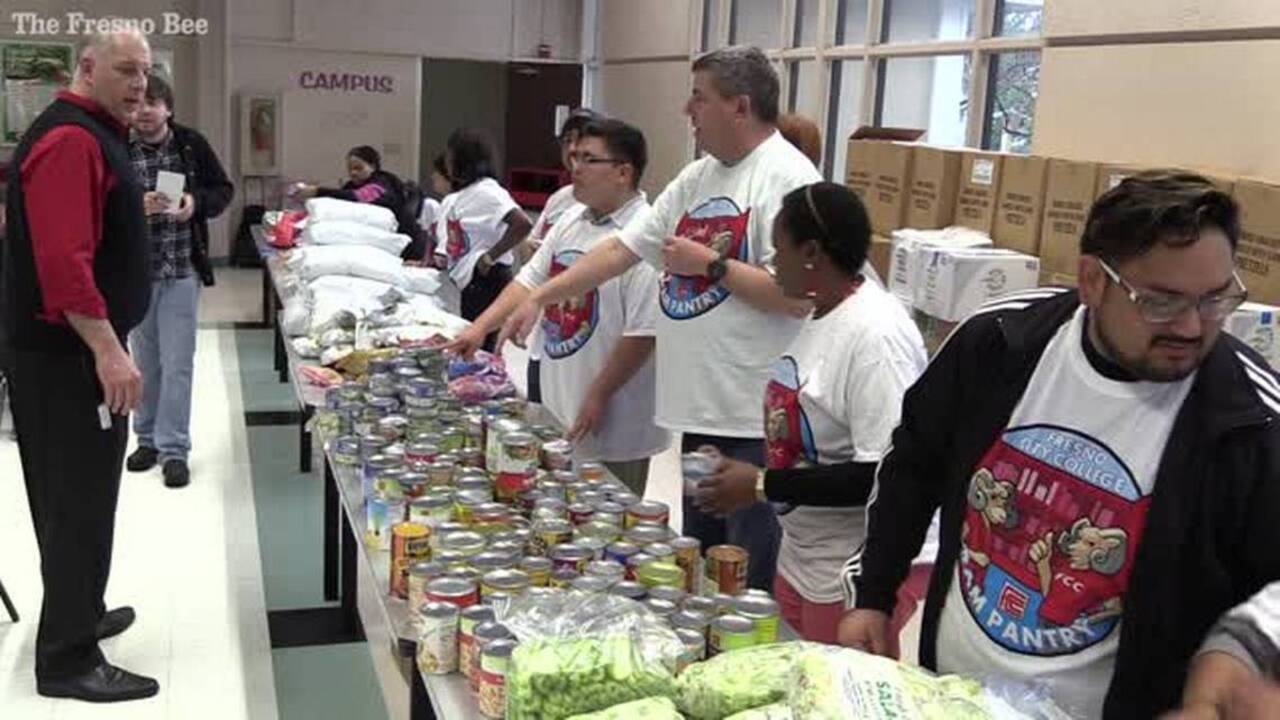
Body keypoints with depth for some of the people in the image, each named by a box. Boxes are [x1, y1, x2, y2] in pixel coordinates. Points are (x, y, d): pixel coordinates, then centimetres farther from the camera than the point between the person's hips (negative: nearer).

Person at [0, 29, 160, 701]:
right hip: (66, 352, -11)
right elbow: (62, 260, -27)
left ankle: (78, 615, 33)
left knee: (79, 496, 19)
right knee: (79, 501, -4)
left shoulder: (93, 132, 16)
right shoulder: (69, 139, -18)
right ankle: (68, 659, 5)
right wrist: (107, 349, -27)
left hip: (77, 345, 11)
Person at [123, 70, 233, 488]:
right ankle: (147, 438, 29)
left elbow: (223, 190, 6)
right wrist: (134, 206, -25)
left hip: (181, 269, -1)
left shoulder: (192, 145, -1)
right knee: (144, 360, 13)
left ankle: (173, 448, 8)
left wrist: (197, 203, -13)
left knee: (177, 362, -1)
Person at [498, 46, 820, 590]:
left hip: (754, 421, -9)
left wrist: (710, 263, -14)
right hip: (701, 409, 9)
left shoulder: (785, 178, -14)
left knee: (754, 585, 1)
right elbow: (621, 247, 16)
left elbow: (798, 295, -23)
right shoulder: (698, 177, 13)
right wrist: (539, 298, 14)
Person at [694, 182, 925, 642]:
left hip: (851, 580, -9)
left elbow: (886, 475, -26)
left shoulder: (875, 335, -23)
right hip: (800, 560, 9)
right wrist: (744, 470, 8)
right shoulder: (821, 317, 6)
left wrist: (763, 485, -22)